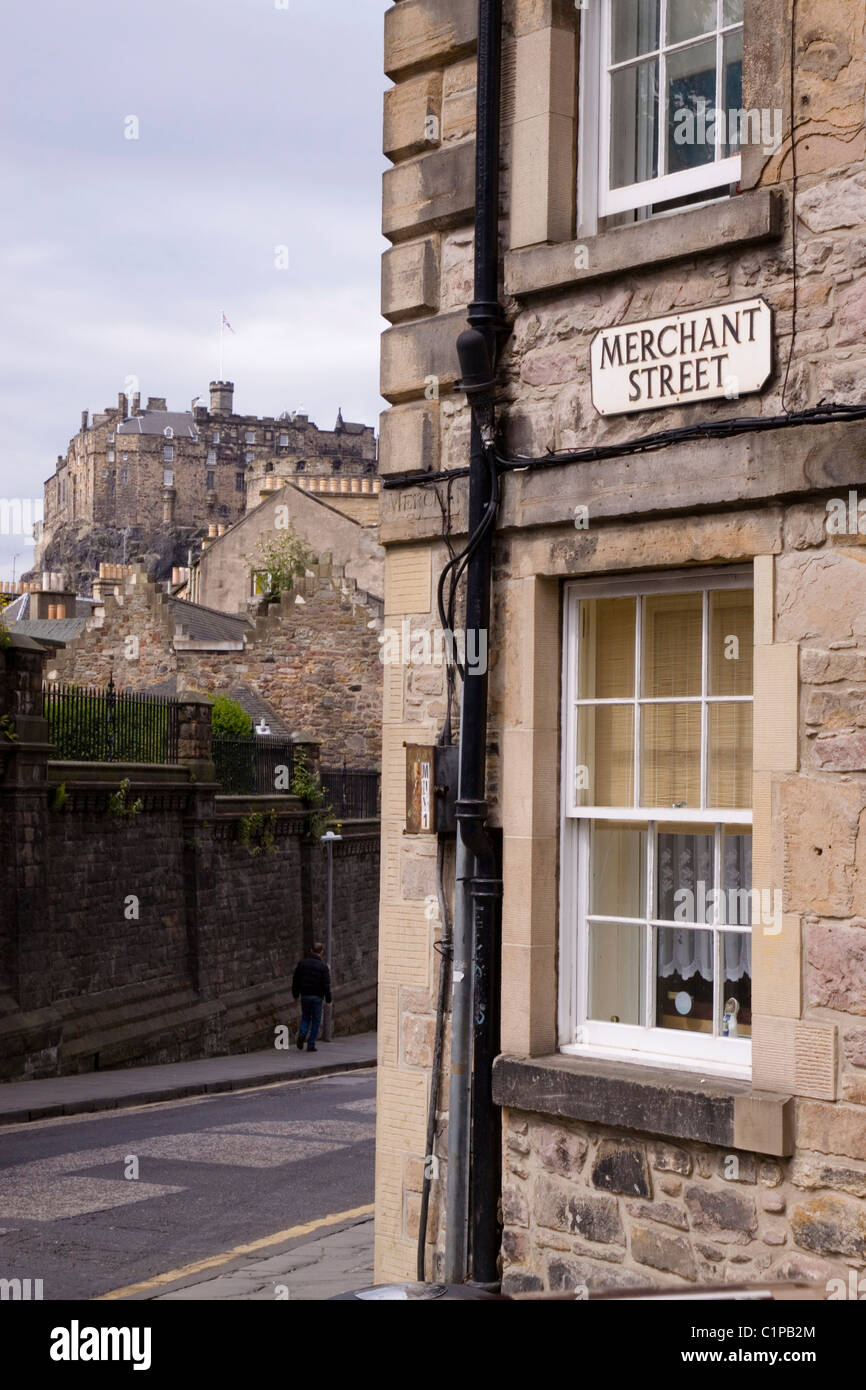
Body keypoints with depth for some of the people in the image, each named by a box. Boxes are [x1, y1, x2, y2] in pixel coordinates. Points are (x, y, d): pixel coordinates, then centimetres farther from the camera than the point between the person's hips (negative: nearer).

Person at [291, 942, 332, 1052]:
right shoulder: (323, 966, -9)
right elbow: (326, 985, -11)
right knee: (316, 1021, 7)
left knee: (305, 1017, 18)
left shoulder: (302, 963, 2)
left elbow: (295, 980, 6)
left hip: (304, 996, 3)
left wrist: (295, 994, 16)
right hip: (317, 997, -3)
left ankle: (302, 1033, -10)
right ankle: (311, 1045, 6)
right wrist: (328, 1000, -5)